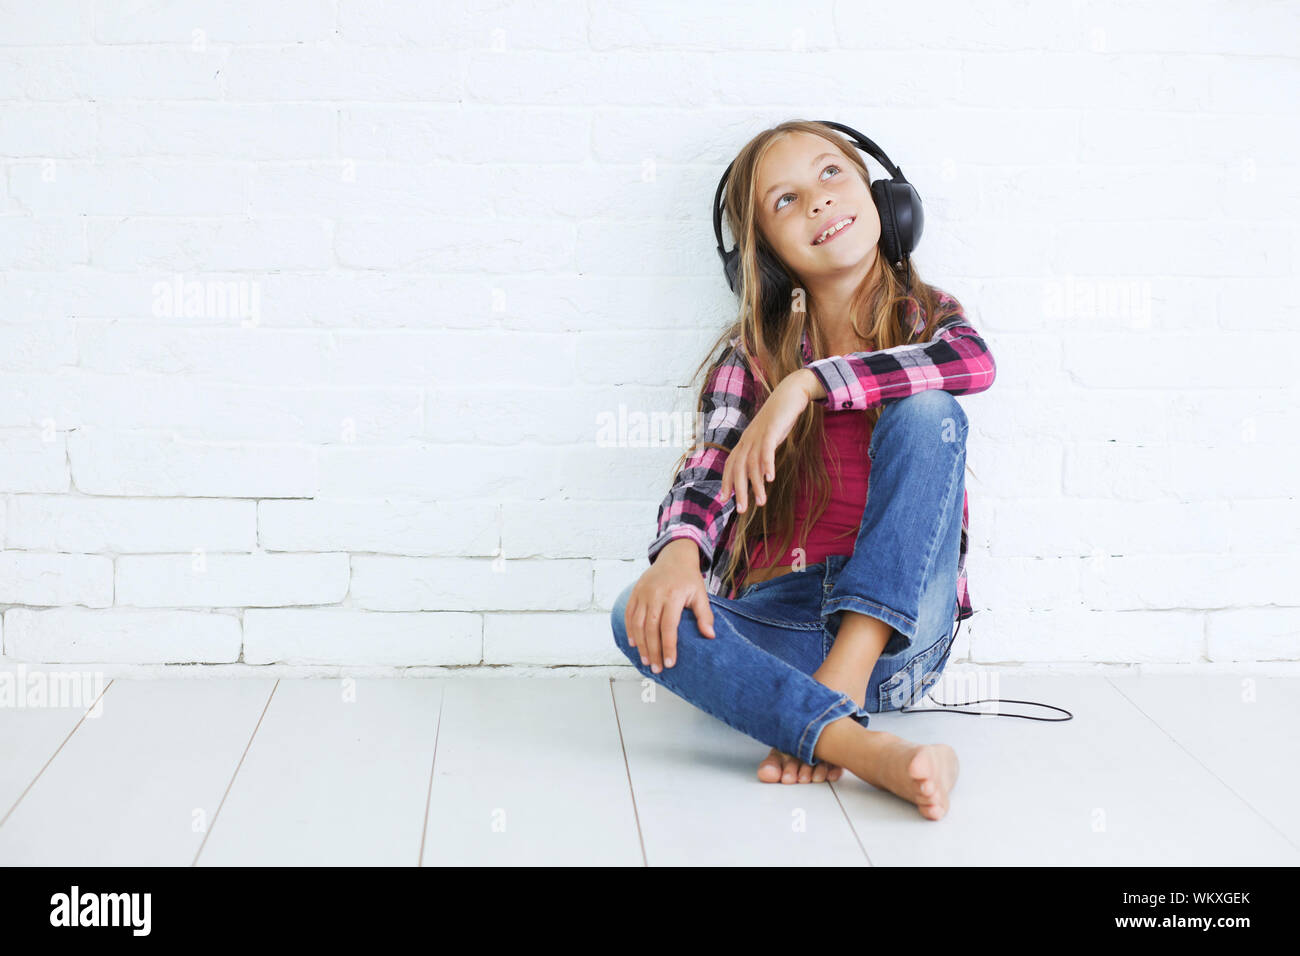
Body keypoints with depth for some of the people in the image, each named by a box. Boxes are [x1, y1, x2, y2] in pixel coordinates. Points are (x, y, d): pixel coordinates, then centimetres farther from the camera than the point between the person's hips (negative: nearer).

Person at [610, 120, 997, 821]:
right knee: (642, 617, -29)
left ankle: (839, 683, -32)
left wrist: (806, 384, -21)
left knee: (927, 412, -22)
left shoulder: (925, 317, 11)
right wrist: (679, 550, -28)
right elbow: (711, 466, -4)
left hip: (896, 620, 0)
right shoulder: (753, 351, 11)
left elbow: (976, 361, -15)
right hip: (778, 619, 1)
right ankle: (865, 748, -47)